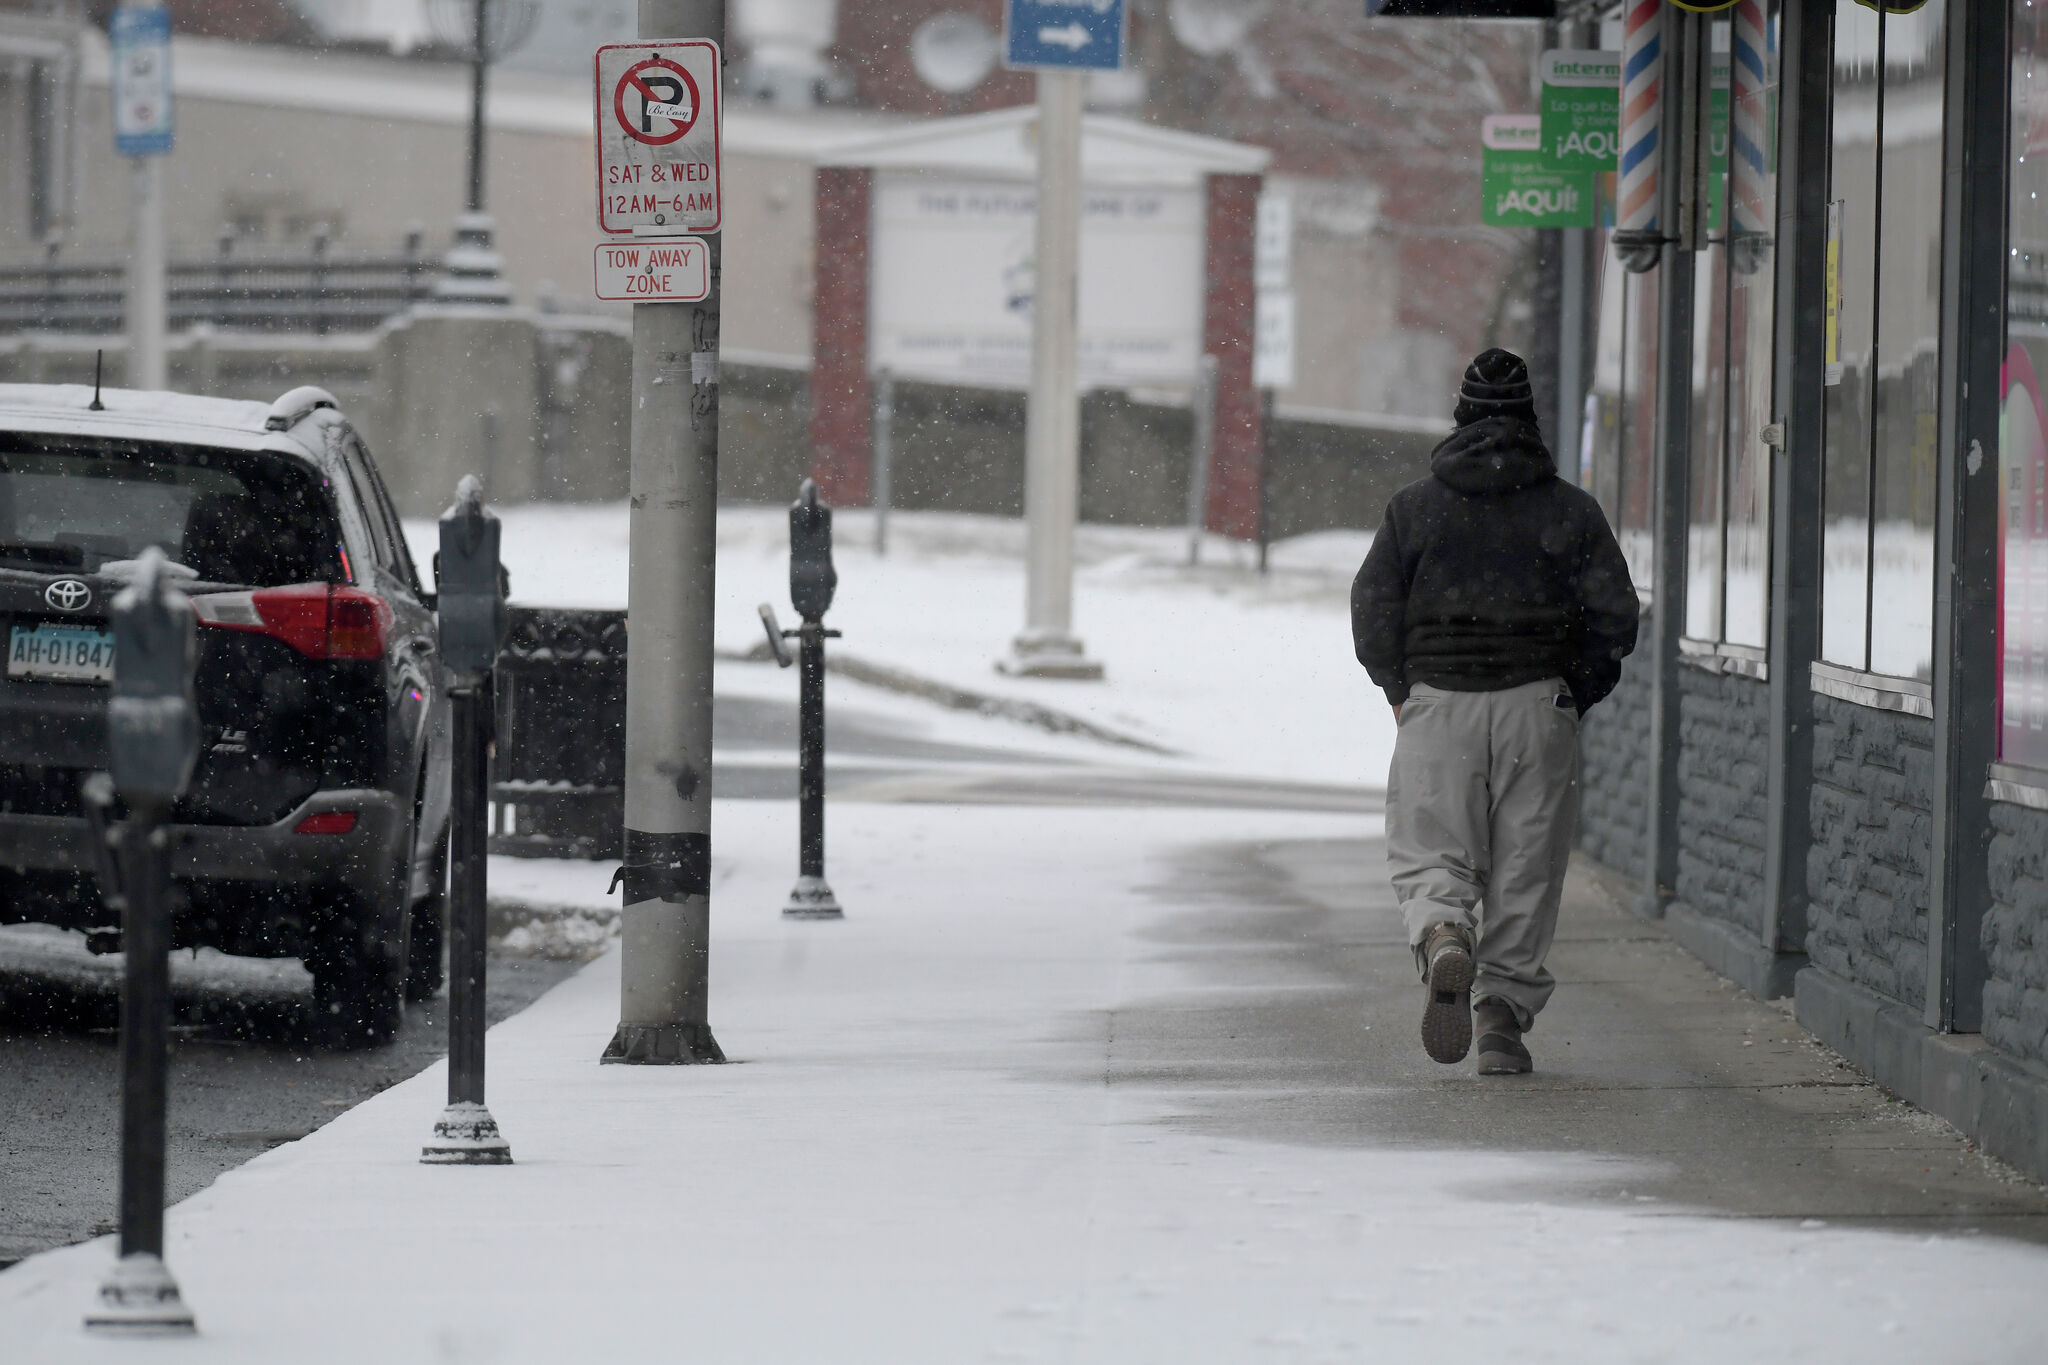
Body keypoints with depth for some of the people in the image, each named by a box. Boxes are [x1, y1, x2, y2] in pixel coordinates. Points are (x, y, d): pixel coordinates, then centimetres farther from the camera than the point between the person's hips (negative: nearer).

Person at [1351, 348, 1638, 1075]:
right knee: (1525, 870, 7)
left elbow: (1374, 608, 0)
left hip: (1439, 706, -1)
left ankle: (1444, 943, -30)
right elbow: (1614, 616, 0)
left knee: (1431, 856, 1)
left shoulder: (1415, 505, 2)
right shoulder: (1571, 510, 3)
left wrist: (1400, 693, 12)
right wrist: (1574, 698, 11)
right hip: (1538, 709, 1)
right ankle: (1504, 1014, 6)